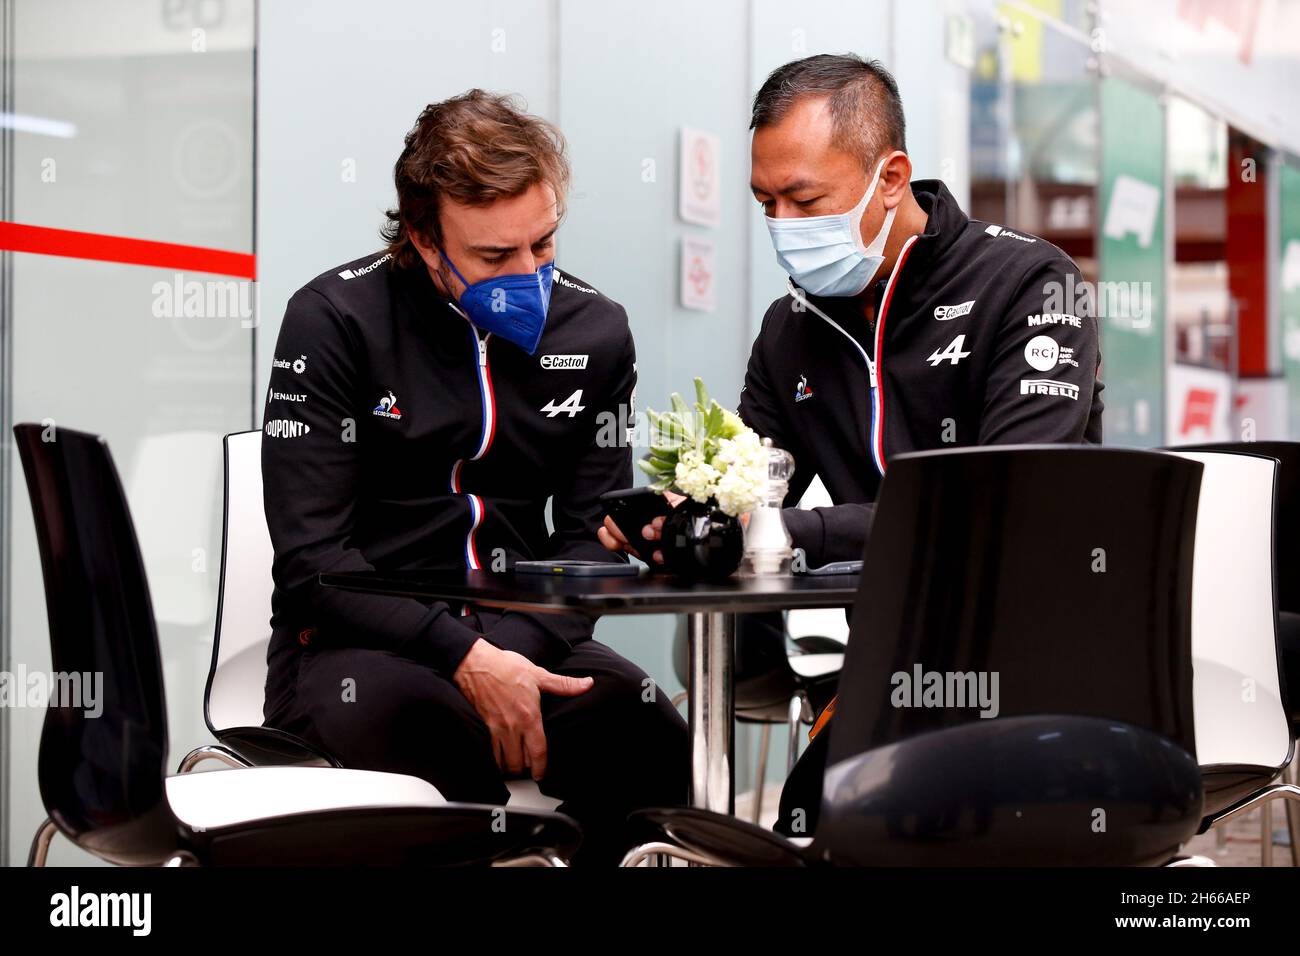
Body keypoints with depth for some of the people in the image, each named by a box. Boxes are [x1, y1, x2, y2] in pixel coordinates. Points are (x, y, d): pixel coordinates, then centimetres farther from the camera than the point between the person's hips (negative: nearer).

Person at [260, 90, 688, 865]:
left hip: (521, 636, 4)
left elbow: (588, 539, 8)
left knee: (656, 744, -26)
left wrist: (516, 655, -13)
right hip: (355, 643, -3)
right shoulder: (334, 321, -6)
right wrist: (464, 658, -21)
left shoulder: (595, 330, 7)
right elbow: (312, 556, -10)